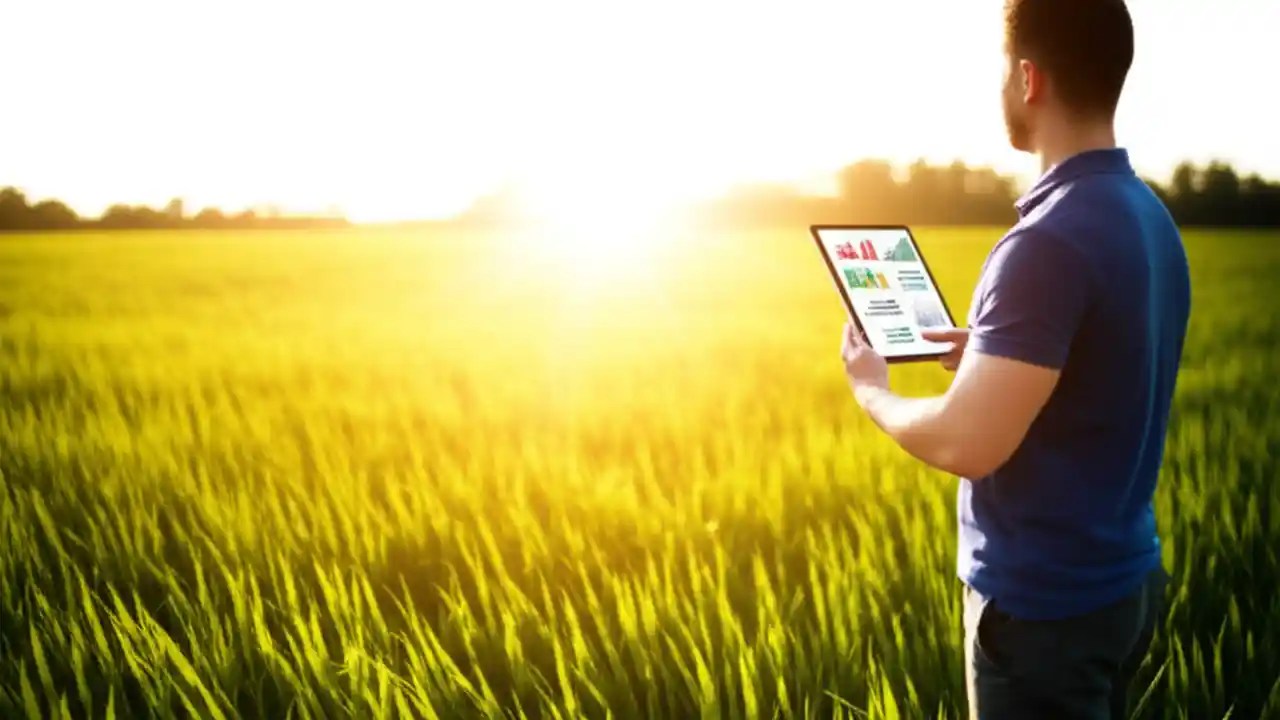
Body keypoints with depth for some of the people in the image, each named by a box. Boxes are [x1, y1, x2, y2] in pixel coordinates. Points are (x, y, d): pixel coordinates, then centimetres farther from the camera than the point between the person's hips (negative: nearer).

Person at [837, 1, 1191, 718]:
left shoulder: (1048, 242, -25)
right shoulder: (1152, 218, 4)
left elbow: (966, 444, -27)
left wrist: (871, 389, -9)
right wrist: (994, 355, 13)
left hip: (1045, 602, -9)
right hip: (1125, 578, 9)